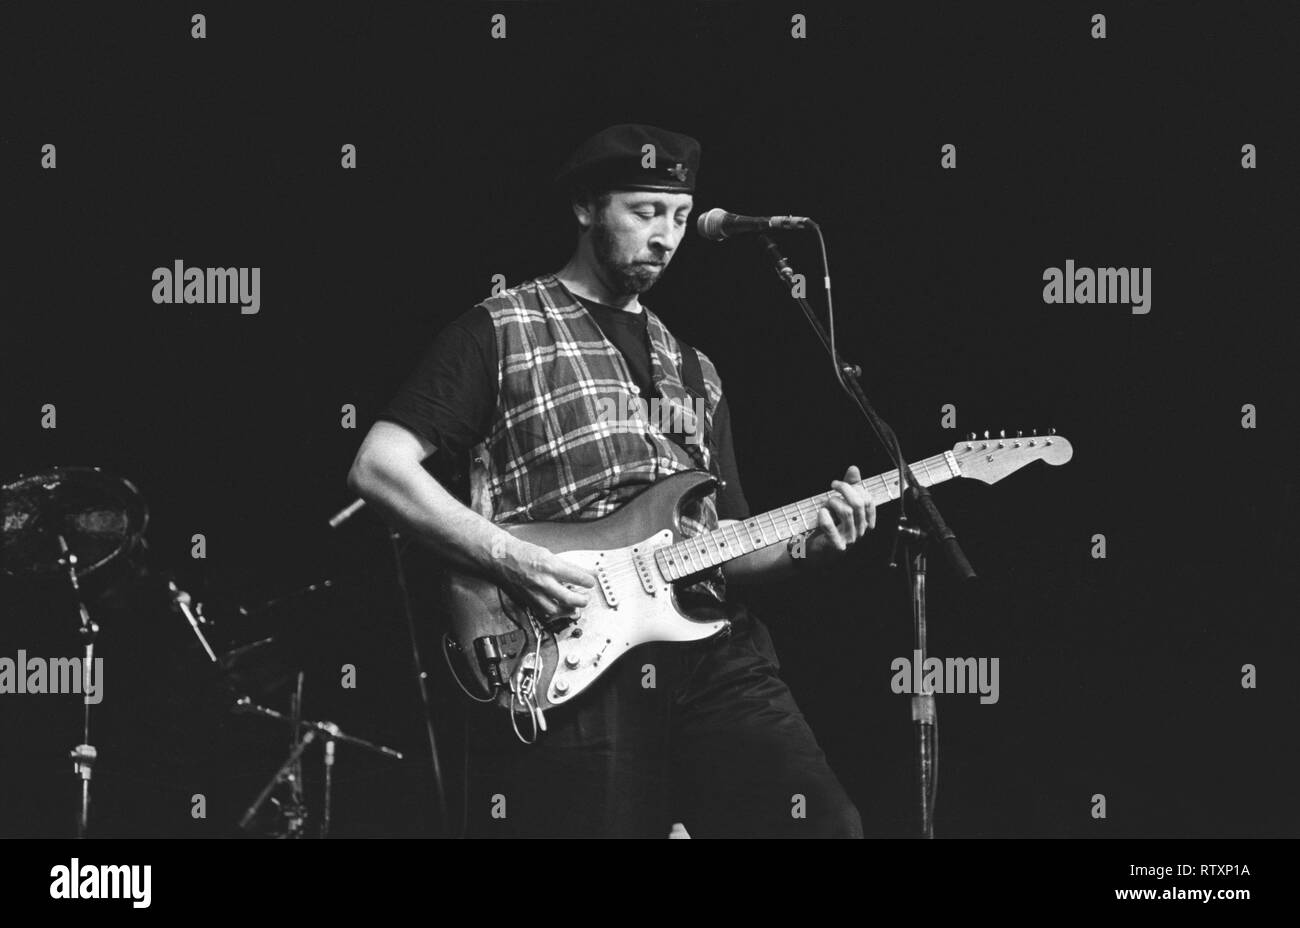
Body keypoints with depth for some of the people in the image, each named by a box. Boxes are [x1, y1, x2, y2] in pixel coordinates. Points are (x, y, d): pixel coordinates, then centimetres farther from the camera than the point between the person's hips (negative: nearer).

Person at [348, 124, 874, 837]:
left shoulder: (691, 371, 25)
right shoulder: (499, 334, 7)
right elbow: (379, 466, -2)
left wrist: (806, 542, 3)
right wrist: (508, 557, -12)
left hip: (710, 645, 5)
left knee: (823, 824, -13)